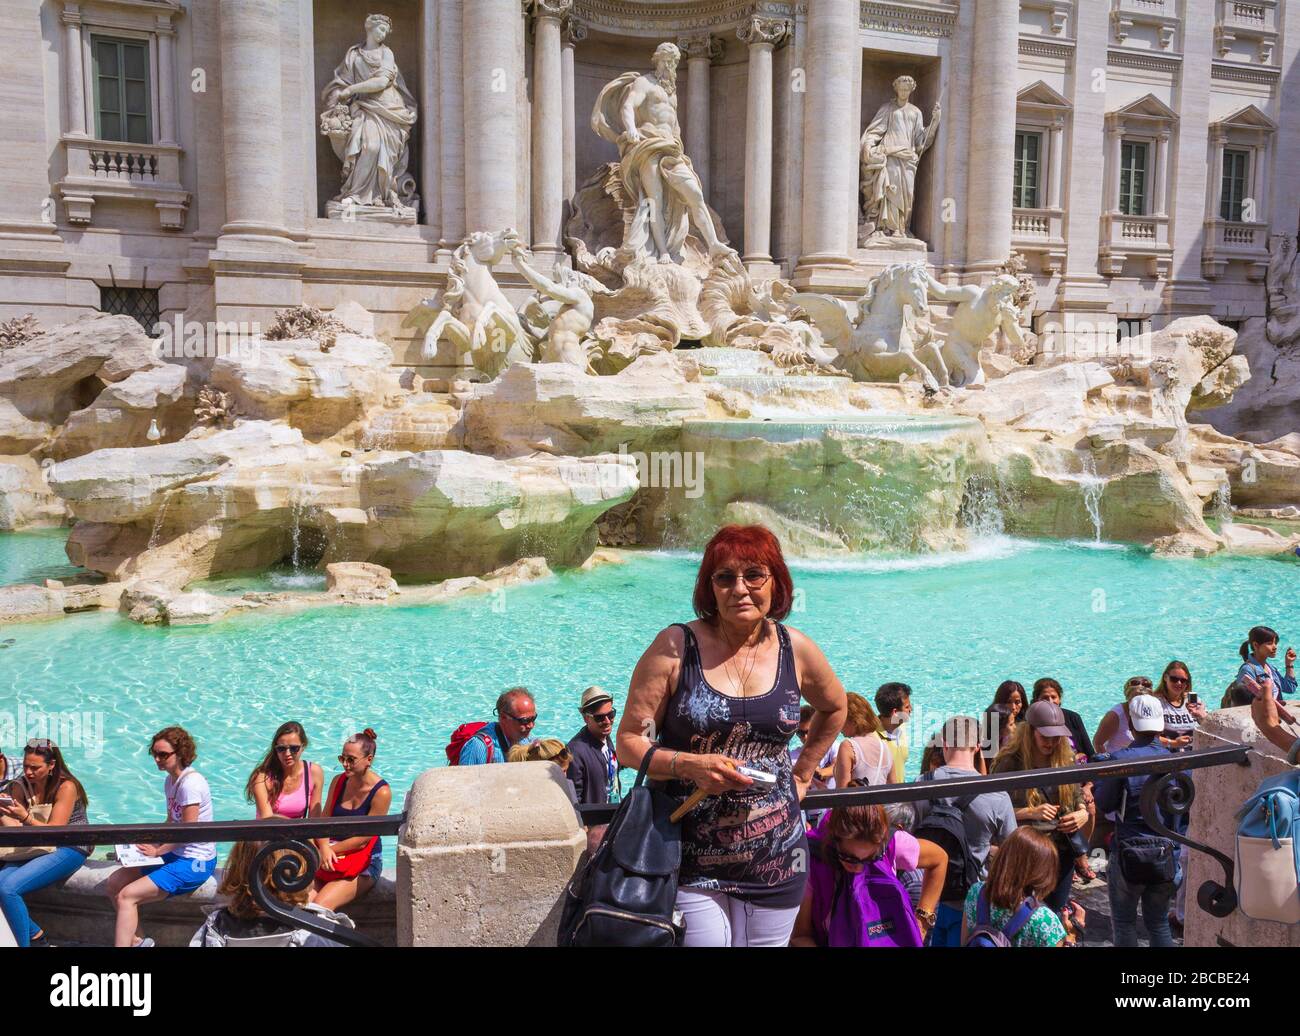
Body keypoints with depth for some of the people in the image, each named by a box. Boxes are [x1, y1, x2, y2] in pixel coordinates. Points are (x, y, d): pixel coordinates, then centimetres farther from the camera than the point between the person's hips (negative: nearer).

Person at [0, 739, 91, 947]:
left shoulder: (66, 787, -12)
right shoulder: (21, 786, 5)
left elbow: (55, 831, -16)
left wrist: (25, 817, -30)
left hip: (67, 850, -7)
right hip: (35, 849, 7)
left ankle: (24, 943, -7)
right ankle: (35, 936, 0)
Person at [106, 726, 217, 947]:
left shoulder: (191, 783, -21)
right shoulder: (170, 780, 9)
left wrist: (157, 851, -10)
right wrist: (150, 842, 1)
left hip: (196, 862, -10)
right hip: (175, 854, 10)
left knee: (126, 896, -16)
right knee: (114, 882, 7)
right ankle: (136, 940, 14)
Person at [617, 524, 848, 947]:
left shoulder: (796, 650, 2)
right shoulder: (675, 647, -8)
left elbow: (834, 708, 24)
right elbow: (628, 743, -6)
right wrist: (690, 765, -21)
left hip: (776, 860, 3)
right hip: (691, 862, -3)